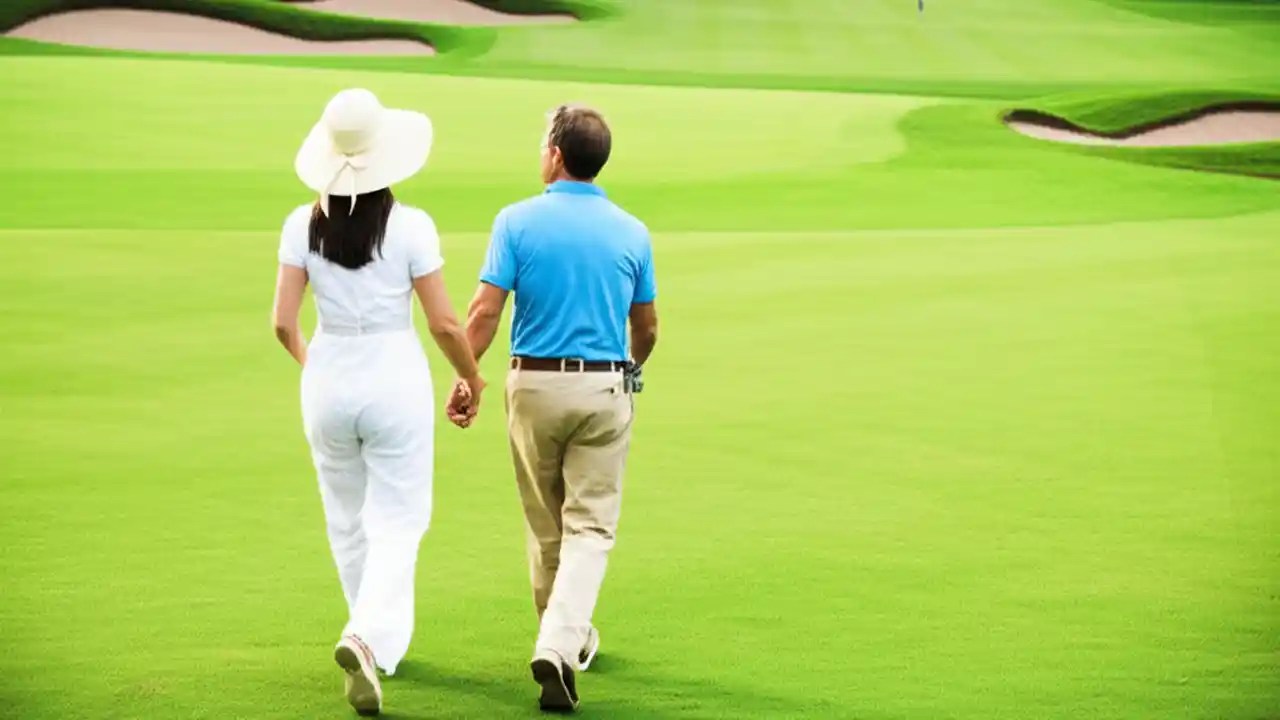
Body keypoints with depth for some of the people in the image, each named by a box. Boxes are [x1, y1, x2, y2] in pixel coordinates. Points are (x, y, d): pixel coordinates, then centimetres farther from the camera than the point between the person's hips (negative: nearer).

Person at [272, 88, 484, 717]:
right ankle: (368, 636, -20)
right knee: (398, 522, 3)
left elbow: (284, 323, -4)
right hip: (394, 376, -3)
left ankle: (380, 642, 32)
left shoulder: (304, 225, -4)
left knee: (348, 521, 19)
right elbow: (444, 322, -9)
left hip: (327, 376, 3)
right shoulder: (410, 227, -11)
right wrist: (471, 379, 9)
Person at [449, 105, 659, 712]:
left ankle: (567, 640, 31)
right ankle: (559, 645, -18)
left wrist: (465, 378, -2)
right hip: (604, 387, 0)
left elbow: (484, 311, -11)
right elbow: (646, 328, 9)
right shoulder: (631, 232, 1)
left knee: (546, 525, 16)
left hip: (534, 384, 0)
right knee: (591, 525, 1)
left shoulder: (518, 222, -5)